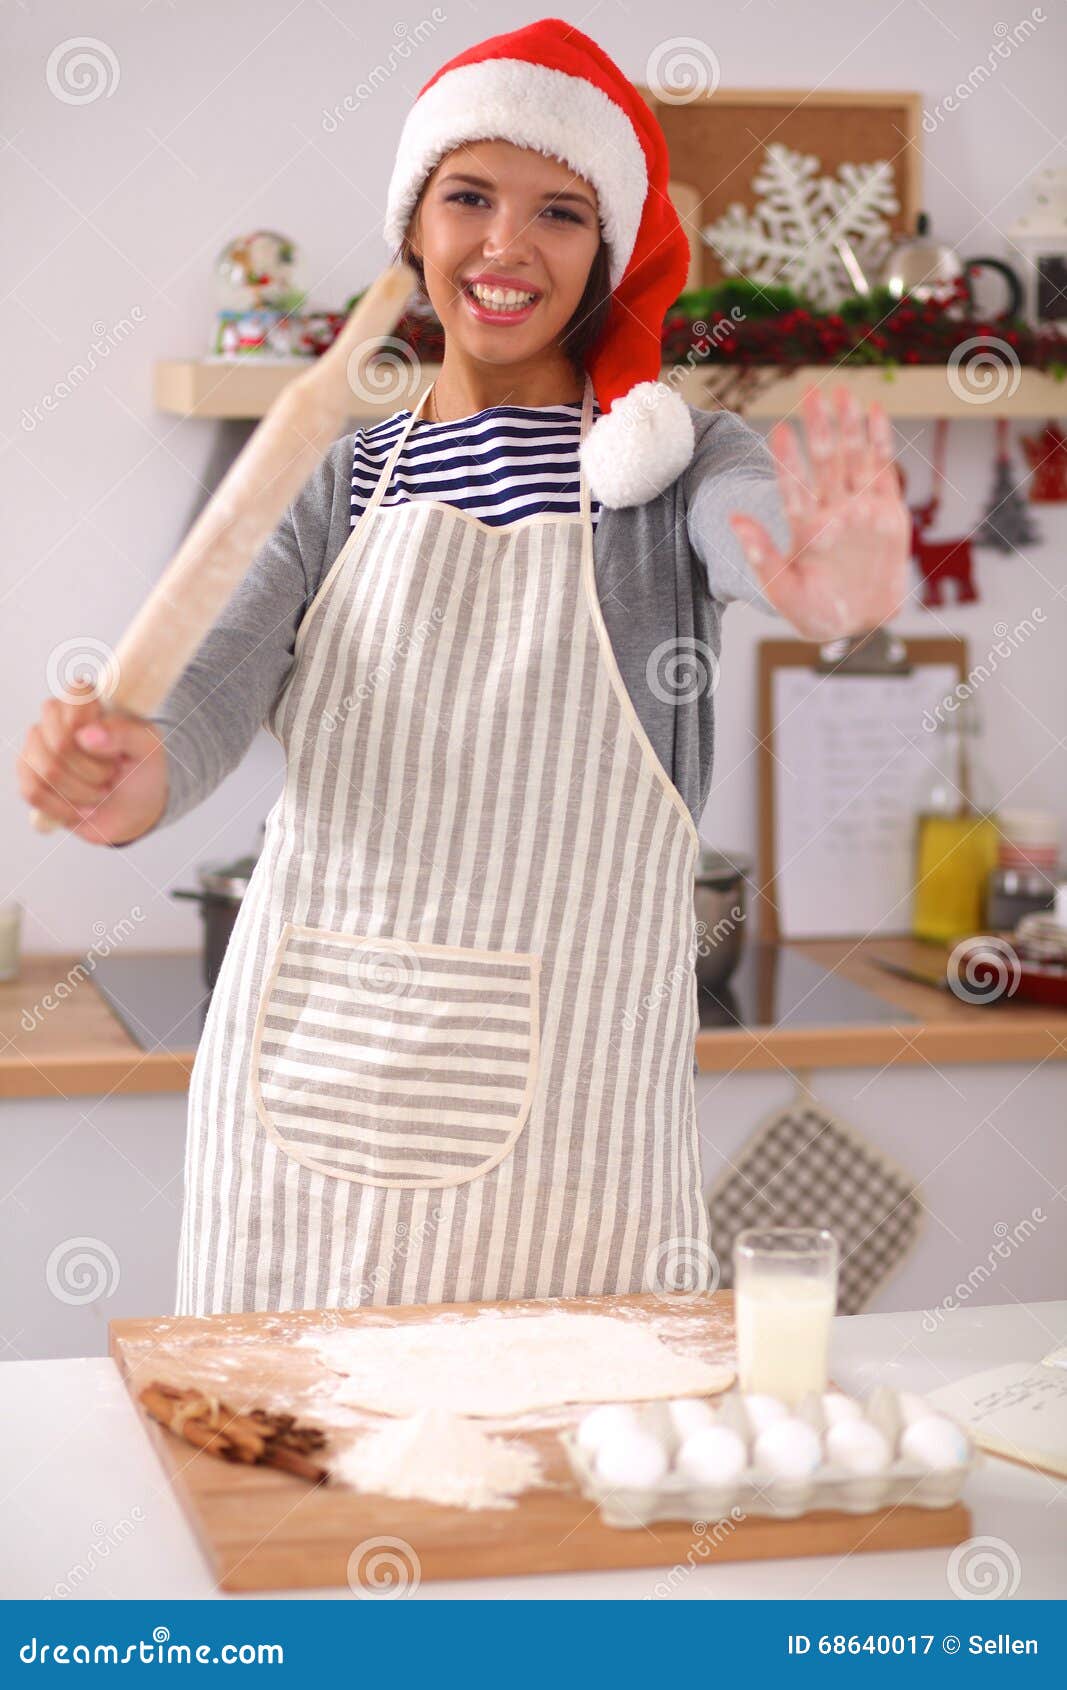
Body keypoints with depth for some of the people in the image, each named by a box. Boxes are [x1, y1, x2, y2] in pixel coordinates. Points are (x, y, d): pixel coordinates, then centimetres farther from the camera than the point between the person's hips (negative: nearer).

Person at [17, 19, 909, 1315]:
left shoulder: (669, 460, 0)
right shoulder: (344, 485, 9)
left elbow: (766, 534, -23)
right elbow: (216, 692, -6)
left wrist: (835, 586, -47)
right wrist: (131, 774, -30)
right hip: (309, 1085, 3)